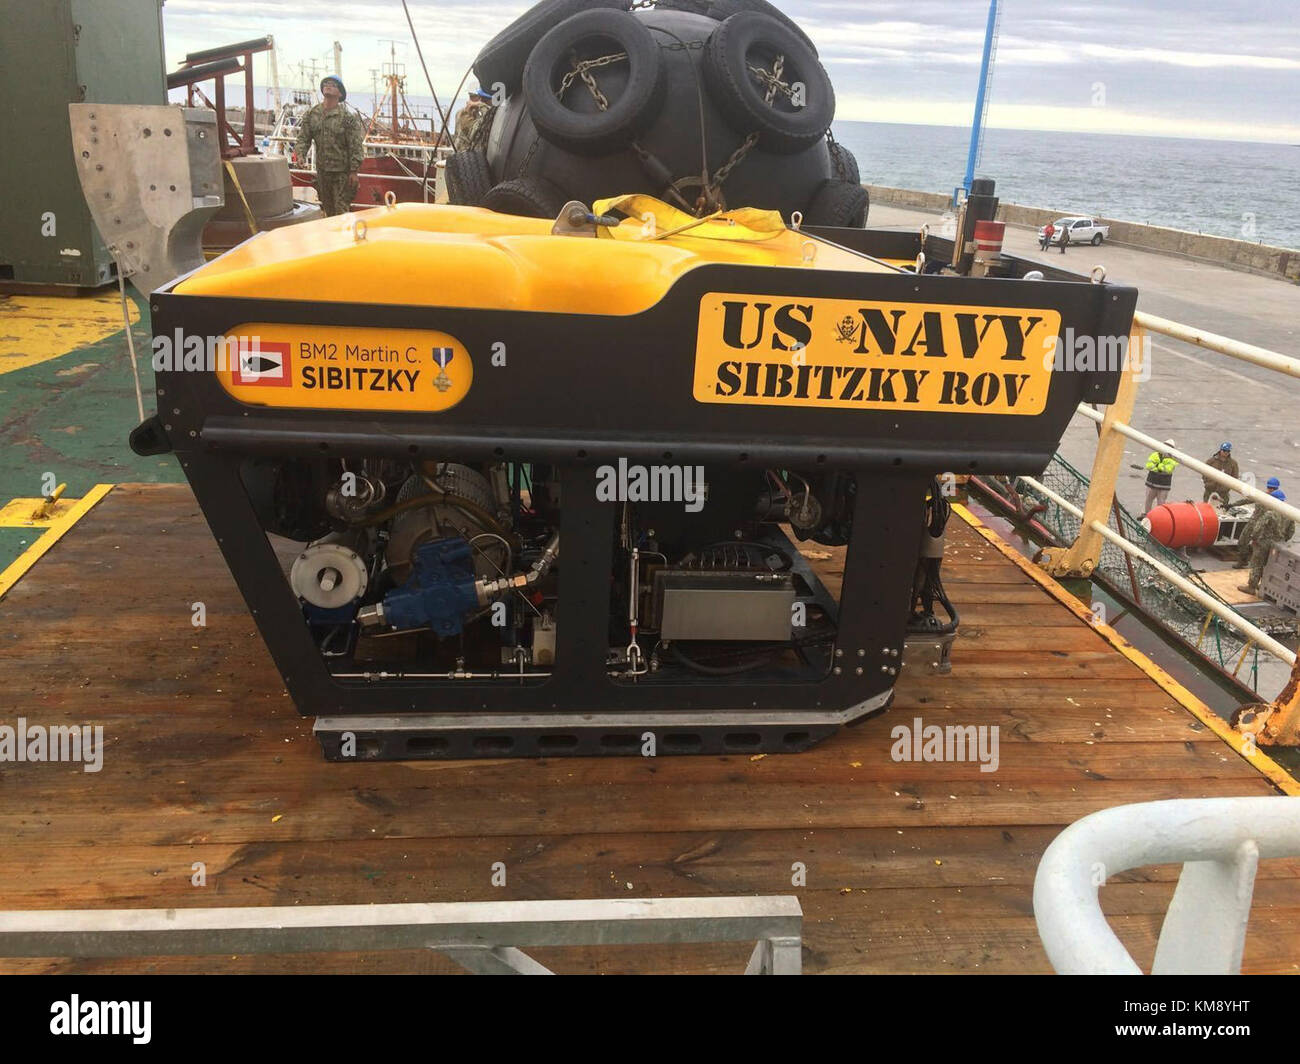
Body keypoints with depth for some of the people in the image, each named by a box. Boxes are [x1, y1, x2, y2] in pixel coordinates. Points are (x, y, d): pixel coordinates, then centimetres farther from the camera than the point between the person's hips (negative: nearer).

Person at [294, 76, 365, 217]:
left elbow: (356, 146, -9)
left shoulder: (348, 116, -8)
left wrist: (354, 171, -13)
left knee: (342, 210, -8)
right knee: (327, 209, 15)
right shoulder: (311, 115, 6)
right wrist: (300, 155, -13)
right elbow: (303, 138, 7)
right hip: (321, 170, 5)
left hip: (342, 171, -5)